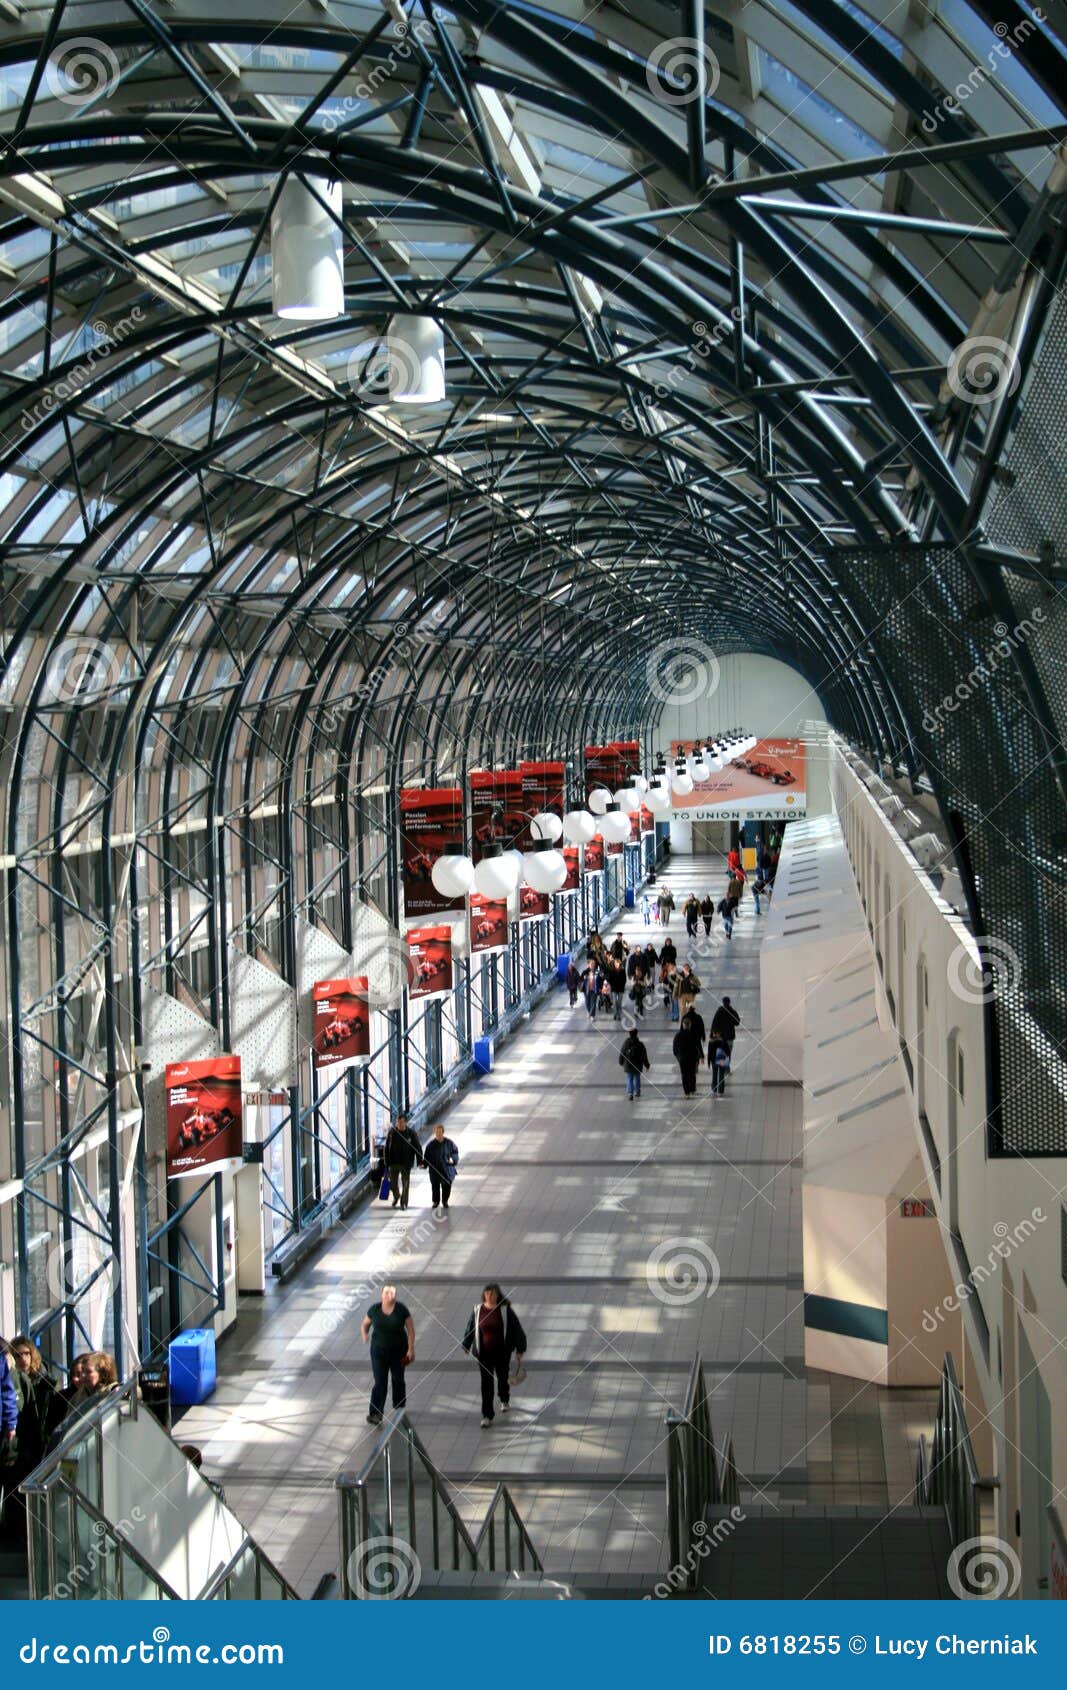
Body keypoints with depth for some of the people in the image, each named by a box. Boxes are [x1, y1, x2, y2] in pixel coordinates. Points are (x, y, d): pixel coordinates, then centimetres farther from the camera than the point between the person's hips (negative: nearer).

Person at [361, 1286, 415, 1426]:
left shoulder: (402, 1310, -13)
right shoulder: (374, 1309, -9)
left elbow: (411, 1329, -7)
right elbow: (365, 1324, 4)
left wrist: (411, 1349, -12)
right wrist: (365, 1335, -17)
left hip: (398, 1351, 0)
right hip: (379, 1351, 0)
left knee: (398, 1380, 17)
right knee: (379, 1382, -8)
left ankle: (399, 1409, 37)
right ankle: (376, 1415, -8)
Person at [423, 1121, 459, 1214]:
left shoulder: (449, 1143, 0)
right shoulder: (431, 1144, -1)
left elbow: (455, 1152, 8)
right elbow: (426, 1157, 3)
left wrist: (453, 1159, -11)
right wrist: (424, 1164, -13)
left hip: (447, 1171, 0)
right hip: (435, 1171, 0)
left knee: (447, 1187, 5)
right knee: (435, 1187, 4)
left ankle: (445, 1202, 26)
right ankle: (435, 1202, 23)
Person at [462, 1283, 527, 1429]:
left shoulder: (505, 1310, -11)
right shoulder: (478, 1310, -6)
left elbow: (516, 1328, -4)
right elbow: (470, 1328, 8)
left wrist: (520, 1349, -3)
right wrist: (466, 1346, 19)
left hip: (502, 1351, 0)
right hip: (484, 1353, 0)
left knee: (502, 1377, 19)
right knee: (486, 1384, -3)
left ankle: (505, 1400, 50)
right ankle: (487, 1416, 1)